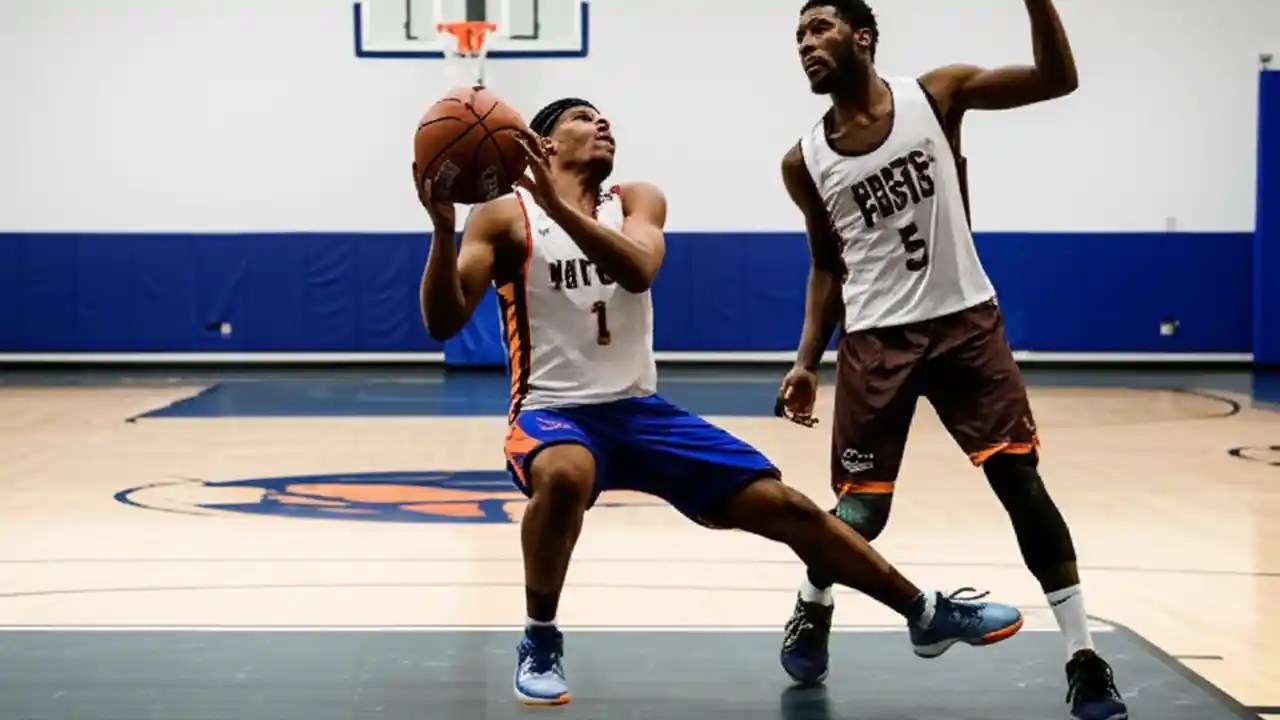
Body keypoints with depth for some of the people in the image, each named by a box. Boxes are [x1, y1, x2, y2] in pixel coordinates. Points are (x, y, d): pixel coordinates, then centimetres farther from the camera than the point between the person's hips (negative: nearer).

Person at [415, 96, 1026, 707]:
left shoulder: (636, 201, 5)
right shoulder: (504, 217, -4)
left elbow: (638, 271, -19)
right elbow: (442, 323, -14)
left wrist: (559, 206, -32)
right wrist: (442, 228, -29)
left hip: (640, 409, 4)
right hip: (553, 413, -4)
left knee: (783, 506, 1)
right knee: (565, 476, -41)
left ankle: (926, 614, 16)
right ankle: (539, 640, -17)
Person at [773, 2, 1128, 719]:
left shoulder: (936, 95, -3)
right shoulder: (805, 162, 2)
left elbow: (1059, 79, -8)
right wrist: (807, 360, 5)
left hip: (966, 322, -1)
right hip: (876, 340, 1)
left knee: (1023, 484, -6)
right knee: (861, 511, -1)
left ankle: (1085, 661, 1)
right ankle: (811, 612, 30)